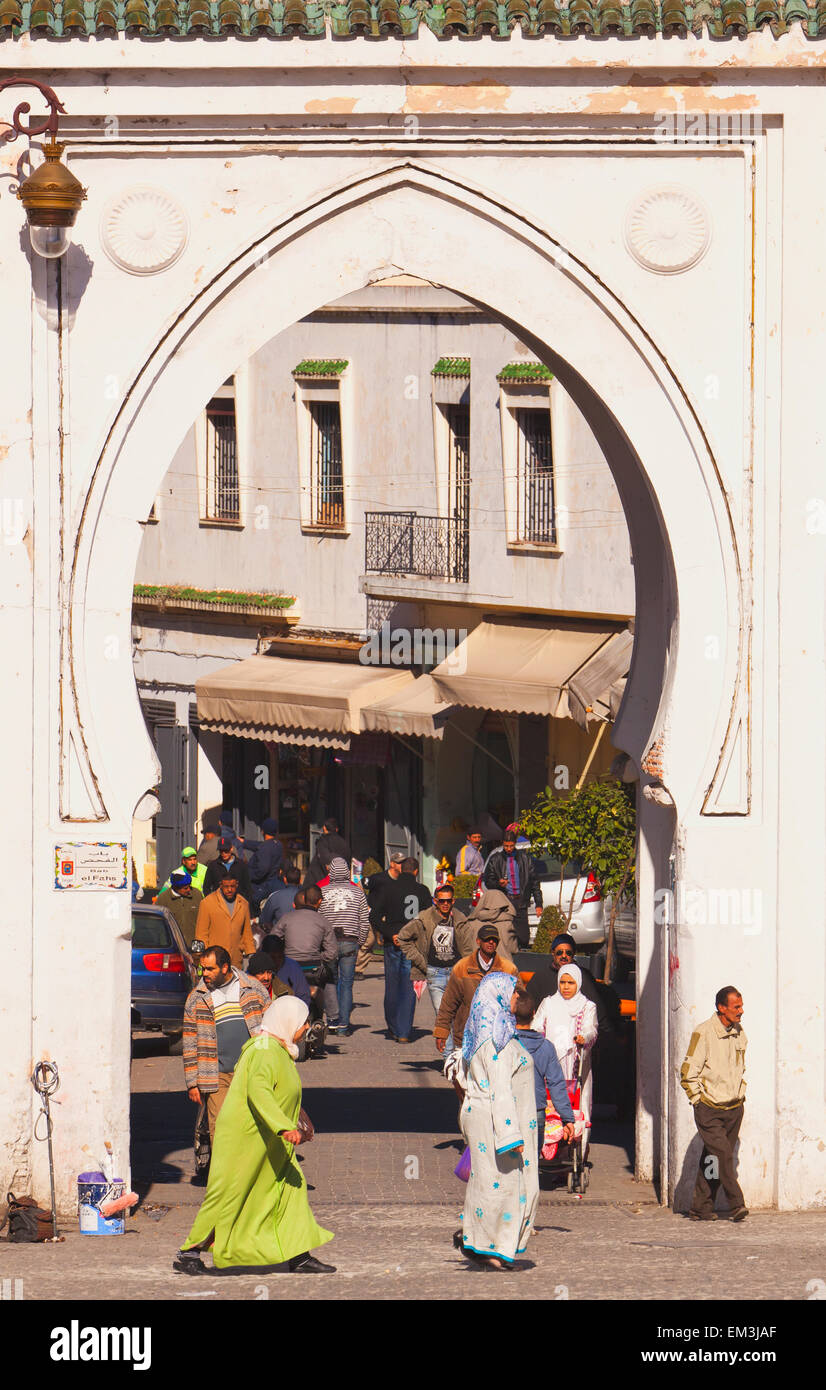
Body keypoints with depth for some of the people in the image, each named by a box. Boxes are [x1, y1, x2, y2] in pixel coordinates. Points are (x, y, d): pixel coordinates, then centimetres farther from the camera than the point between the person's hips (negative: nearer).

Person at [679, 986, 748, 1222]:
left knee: (713, 1159, 6)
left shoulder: (739, 1034, 9)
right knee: (723, 1154, -15)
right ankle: (736, 1205, -15)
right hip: (709, 1111, -6)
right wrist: (700, 1101, -11)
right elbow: (687, 1074, -11)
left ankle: (702, 1207, 11)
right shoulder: (703, 1034, -12)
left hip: (734, 1109, 6)